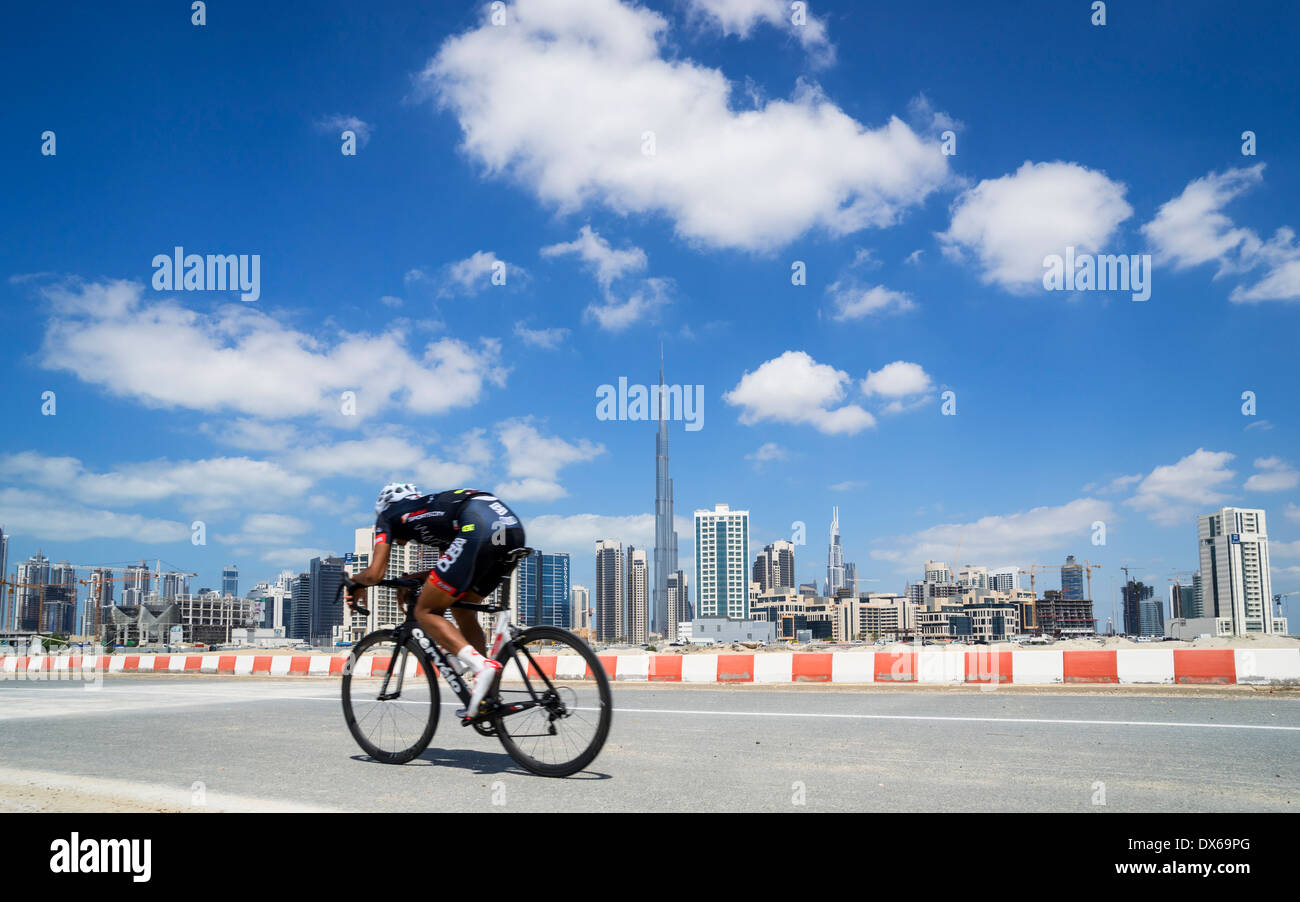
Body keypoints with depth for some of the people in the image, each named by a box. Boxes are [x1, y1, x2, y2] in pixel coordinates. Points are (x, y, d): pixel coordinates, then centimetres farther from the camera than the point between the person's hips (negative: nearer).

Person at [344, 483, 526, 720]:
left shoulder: (388, 514, 24)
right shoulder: (431, 508, 42)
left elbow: (375, 574, 14)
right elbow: (454, 569, 41)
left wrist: (354, 582, 35)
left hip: (479, 528, -8)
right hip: (513, 527, 8)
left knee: (425, 613, 5)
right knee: (462, 611, 23)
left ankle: (481, 665, -17)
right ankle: (485, 696, 17)